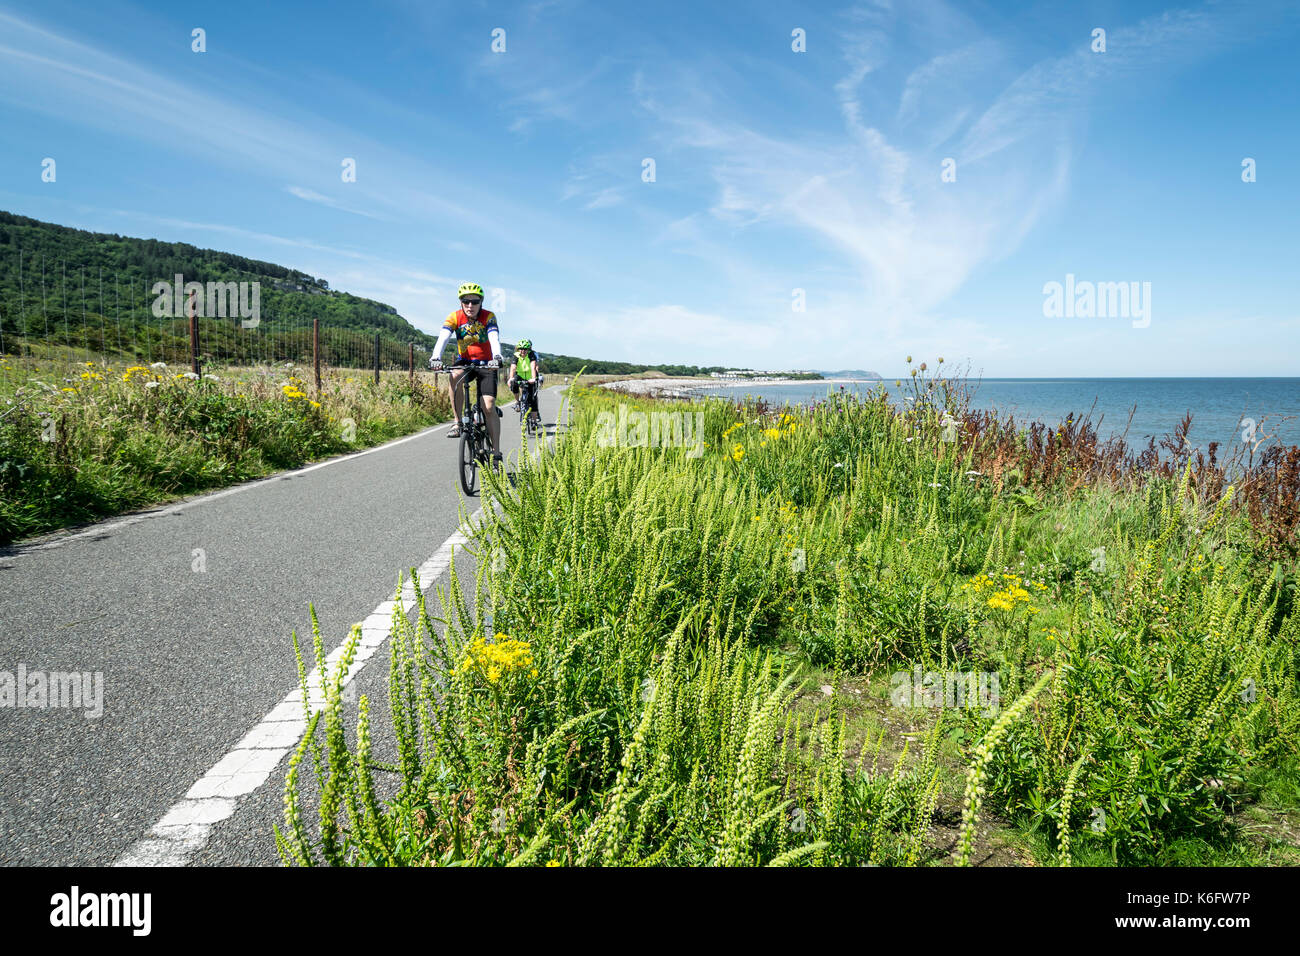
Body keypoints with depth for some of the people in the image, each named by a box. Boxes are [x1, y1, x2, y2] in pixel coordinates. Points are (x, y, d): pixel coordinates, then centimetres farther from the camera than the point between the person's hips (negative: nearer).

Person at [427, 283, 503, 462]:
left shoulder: (488, 317, -14)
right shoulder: (455, 317, -11)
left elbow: (494, 339, -30)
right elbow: (443, 337, -26)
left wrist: (496, 358, -51)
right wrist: (436, 357, -45)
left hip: (485, 364, -1)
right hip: (464, 361, 2)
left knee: (488, 408, -14)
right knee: (454, 377, -35)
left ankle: (496, 452, -8)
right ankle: (457, 422, -21)